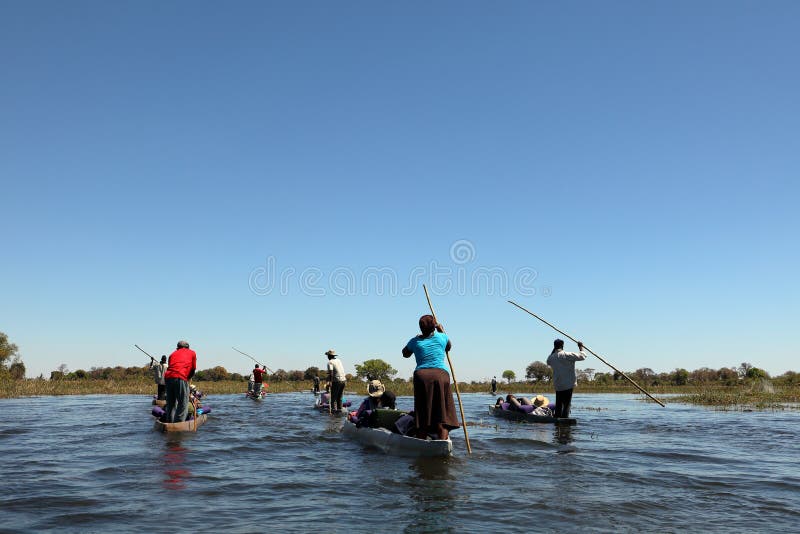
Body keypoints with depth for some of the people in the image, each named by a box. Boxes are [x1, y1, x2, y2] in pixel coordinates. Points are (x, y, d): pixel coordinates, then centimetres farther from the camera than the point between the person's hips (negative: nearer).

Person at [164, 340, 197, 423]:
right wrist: (188, 379, 34)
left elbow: (170, 367, 23)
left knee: (170, 404, 15)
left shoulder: (173, 354, 30)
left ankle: (169, 422, 15)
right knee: (183, 404, -1)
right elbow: (193, 370, 18)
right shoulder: (192, 353, 22)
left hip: (168, 377, 5)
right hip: (180, 378, -5)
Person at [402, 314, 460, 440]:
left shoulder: (415, 341, 11)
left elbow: (405, 354, 31)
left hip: (421, 376, 1)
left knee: (422, 416, 5)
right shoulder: (441, 337, 9)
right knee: (443, 415, -2)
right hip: (441, 375, -1)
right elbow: (448, 348, 32)